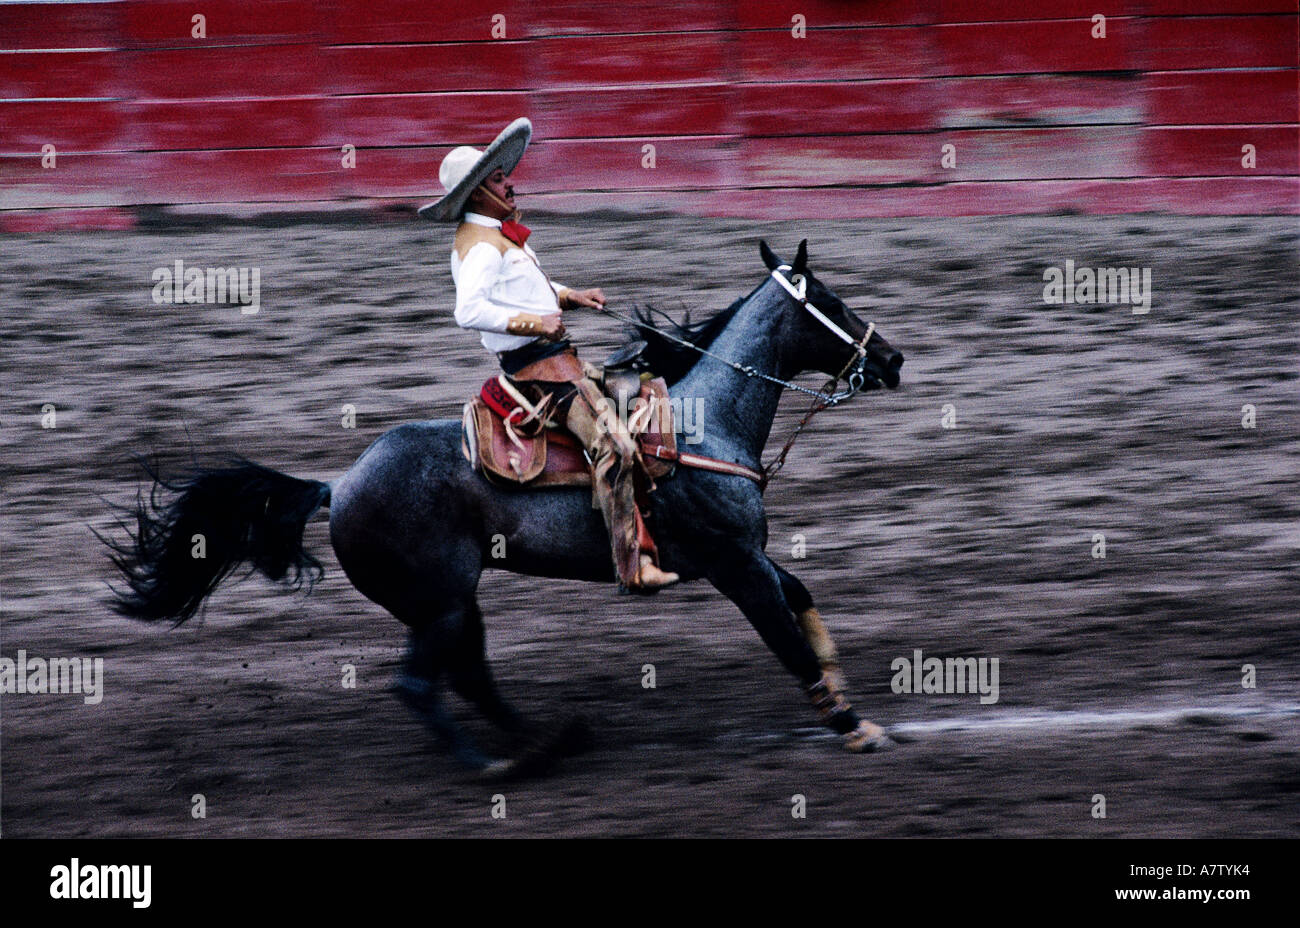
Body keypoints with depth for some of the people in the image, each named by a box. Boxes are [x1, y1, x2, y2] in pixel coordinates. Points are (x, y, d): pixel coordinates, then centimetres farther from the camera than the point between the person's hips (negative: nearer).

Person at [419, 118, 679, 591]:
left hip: (555, 353, 11)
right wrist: (534, 323, -28)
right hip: (539, 363, -11)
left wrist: (570, 296, 16)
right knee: (613, 446, -20)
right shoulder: (482, 246, -17)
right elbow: (468, 311, -31)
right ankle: (633, 566, -19)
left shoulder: (499, 234, 16)